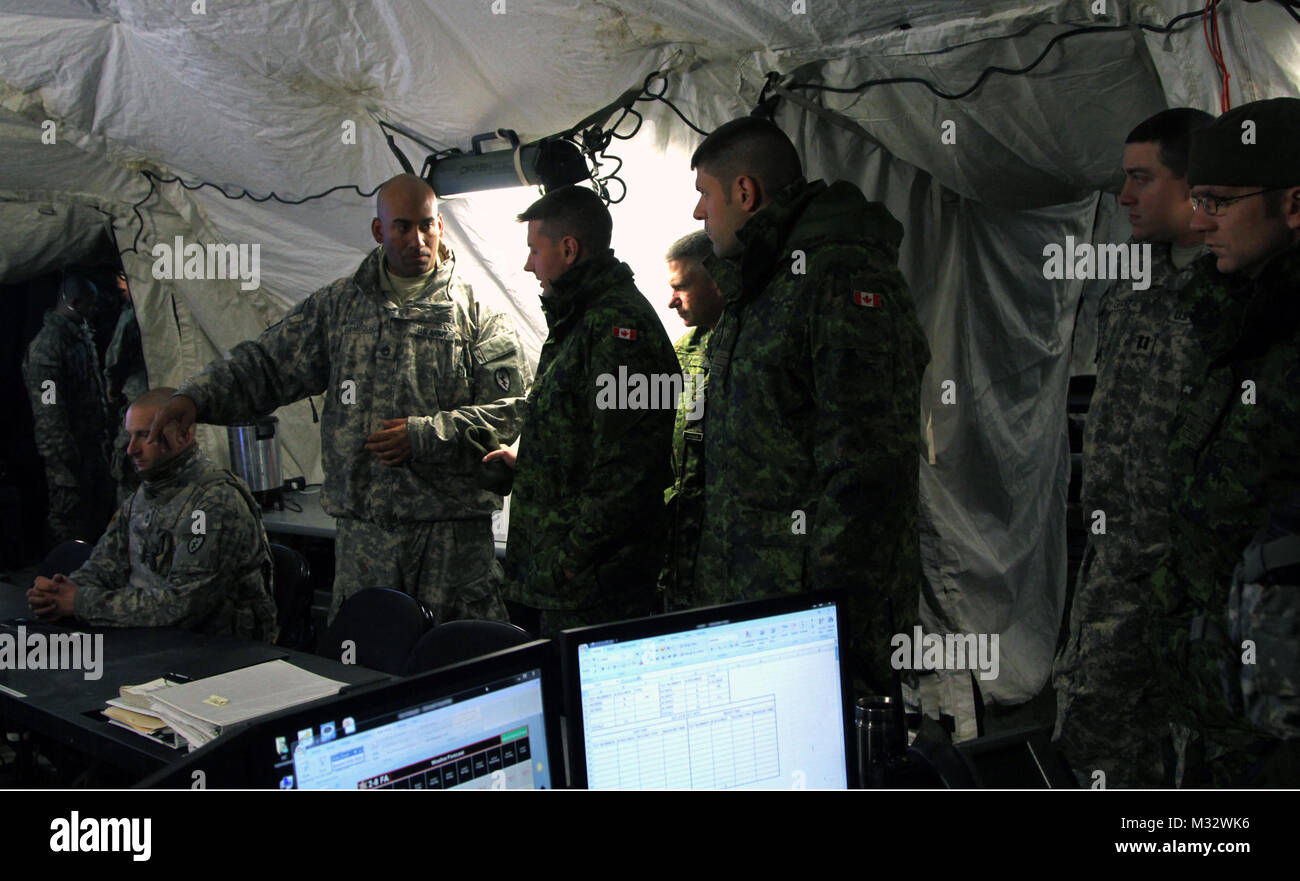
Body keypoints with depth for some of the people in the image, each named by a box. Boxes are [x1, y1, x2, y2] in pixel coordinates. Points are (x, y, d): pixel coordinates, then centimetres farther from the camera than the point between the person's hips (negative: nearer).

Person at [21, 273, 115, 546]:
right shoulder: (47, 344, -17)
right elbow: (48, 410, -20)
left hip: (92, 446, 9)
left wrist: (103, 435, 18)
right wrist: (66, 465, -20)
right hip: (69, 453, -9)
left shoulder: (82, 334, 12)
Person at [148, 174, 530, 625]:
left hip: (455, 528, -2)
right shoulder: (338, 305, 11)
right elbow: (265, 364, 11)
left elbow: (509, 408, -5)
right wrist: (197, 396, -5)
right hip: (363, 527, 3)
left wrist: (423, 436, -14)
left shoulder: (479, 315, 2)